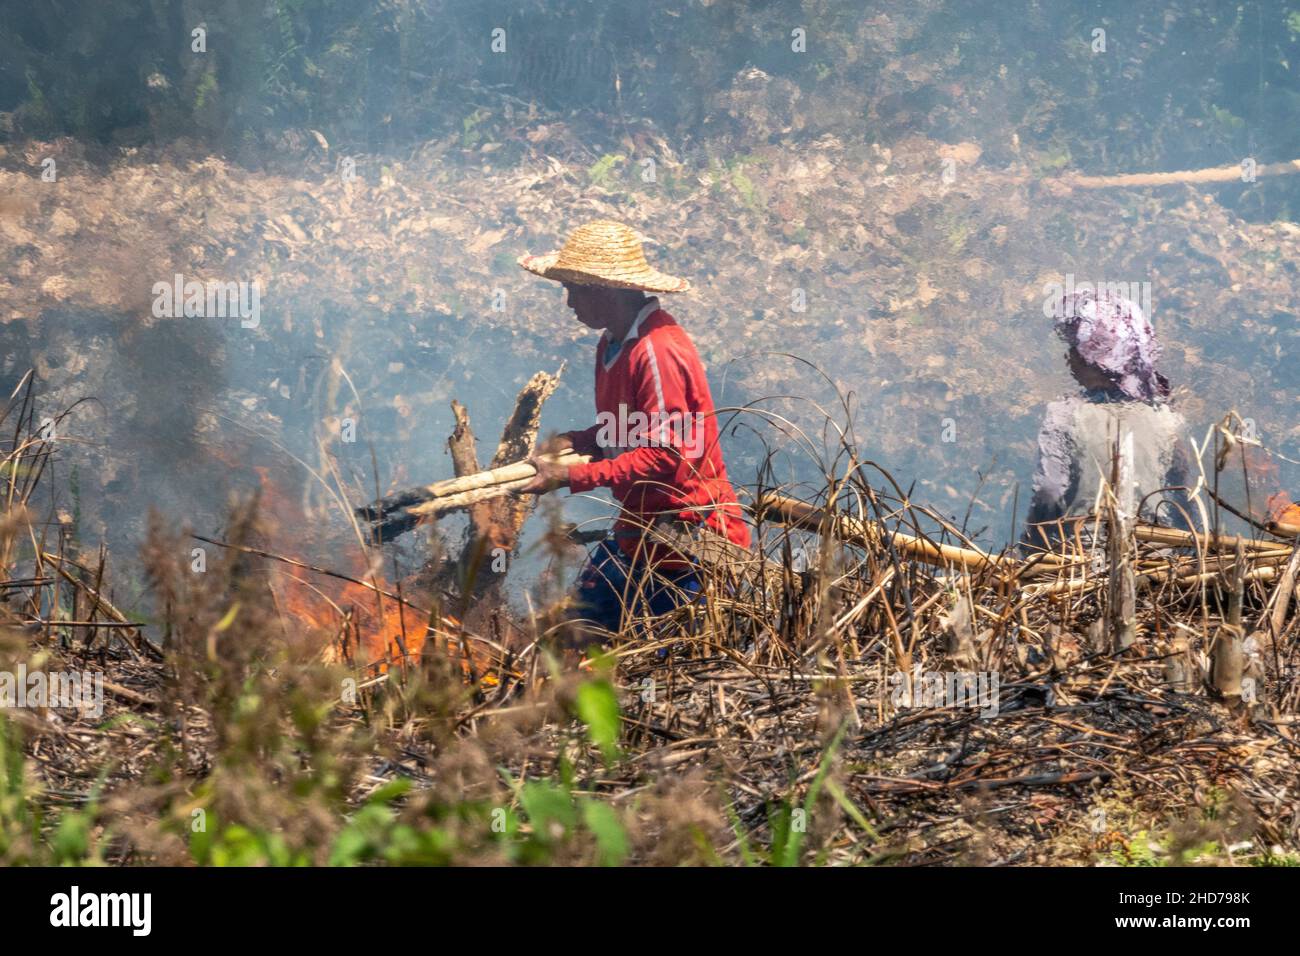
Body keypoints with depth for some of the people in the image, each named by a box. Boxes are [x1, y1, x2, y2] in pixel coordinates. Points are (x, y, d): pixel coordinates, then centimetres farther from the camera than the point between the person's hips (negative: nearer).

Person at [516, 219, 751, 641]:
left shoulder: (659, 351, -21)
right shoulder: (612, 345, 9)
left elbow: (666, 456, -24)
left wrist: (572, 476, -22)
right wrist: (575, 442, -1)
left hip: (687, 535, -9)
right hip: (638, 531, 9)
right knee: (583, 630, 7)